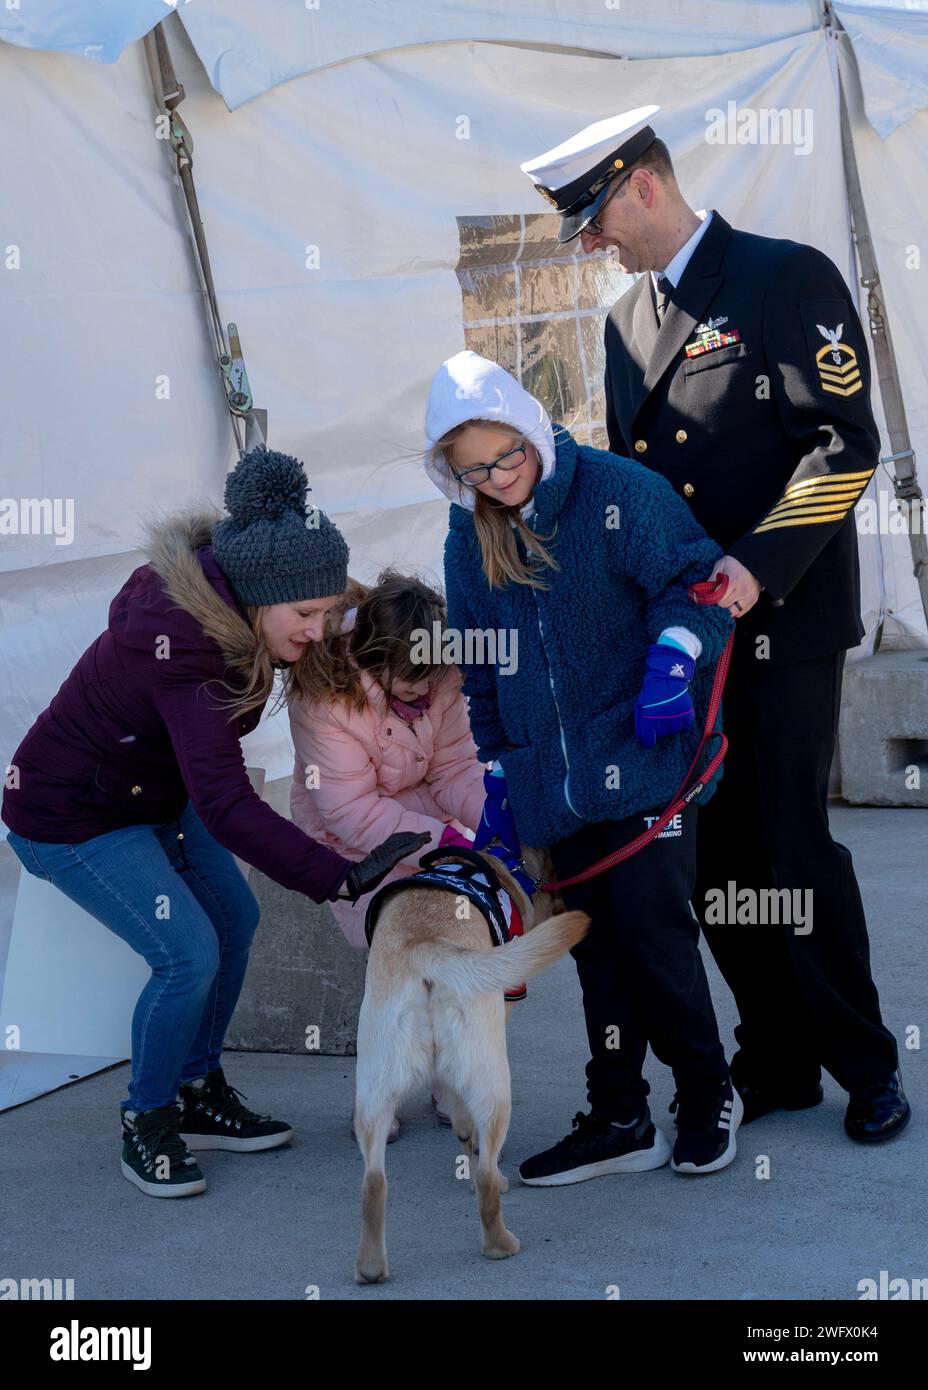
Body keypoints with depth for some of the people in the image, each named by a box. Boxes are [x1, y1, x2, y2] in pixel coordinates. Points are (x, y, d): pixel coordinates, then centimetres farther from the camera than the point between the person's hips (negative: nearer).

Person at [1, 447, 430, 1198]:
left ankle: (199, 1095, 26)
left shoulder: (230, 614, -10)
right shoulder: (184, 648, -37)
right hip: (71, 818, -9)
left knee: (235, 920, 11)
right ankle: (146, 1124, 6)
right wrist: (344, 877, -46)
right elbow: (226, 806, -43)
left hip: (156, 795, 9)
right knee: (189, 953, -15)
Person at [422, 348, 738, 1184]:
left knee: (654, 933, -5)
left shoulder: (617, 494, -8)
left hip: (644, 766, -5)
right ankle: (620, 1121, 15)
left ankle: (707, 1096, 15)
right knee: (598, 949, 7)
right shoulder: (469, 541, 9)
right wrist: (492, 772, 17)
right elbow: (480, 673, 18)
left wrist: (673, 656, -27)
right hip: (554, 789, 5)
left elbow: (697, 581, -9)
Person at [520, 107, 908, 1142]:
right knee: (713, 854, 6)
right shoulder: (629, 319, 16)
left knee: (791, 846, -6)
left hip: (781, 620, -6)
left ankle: (865, 1065, 11)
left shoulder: (789, 279, -6)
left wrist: (758, 563, -23)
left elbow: (845, 444, -13)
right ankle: (776, 1063, 18)